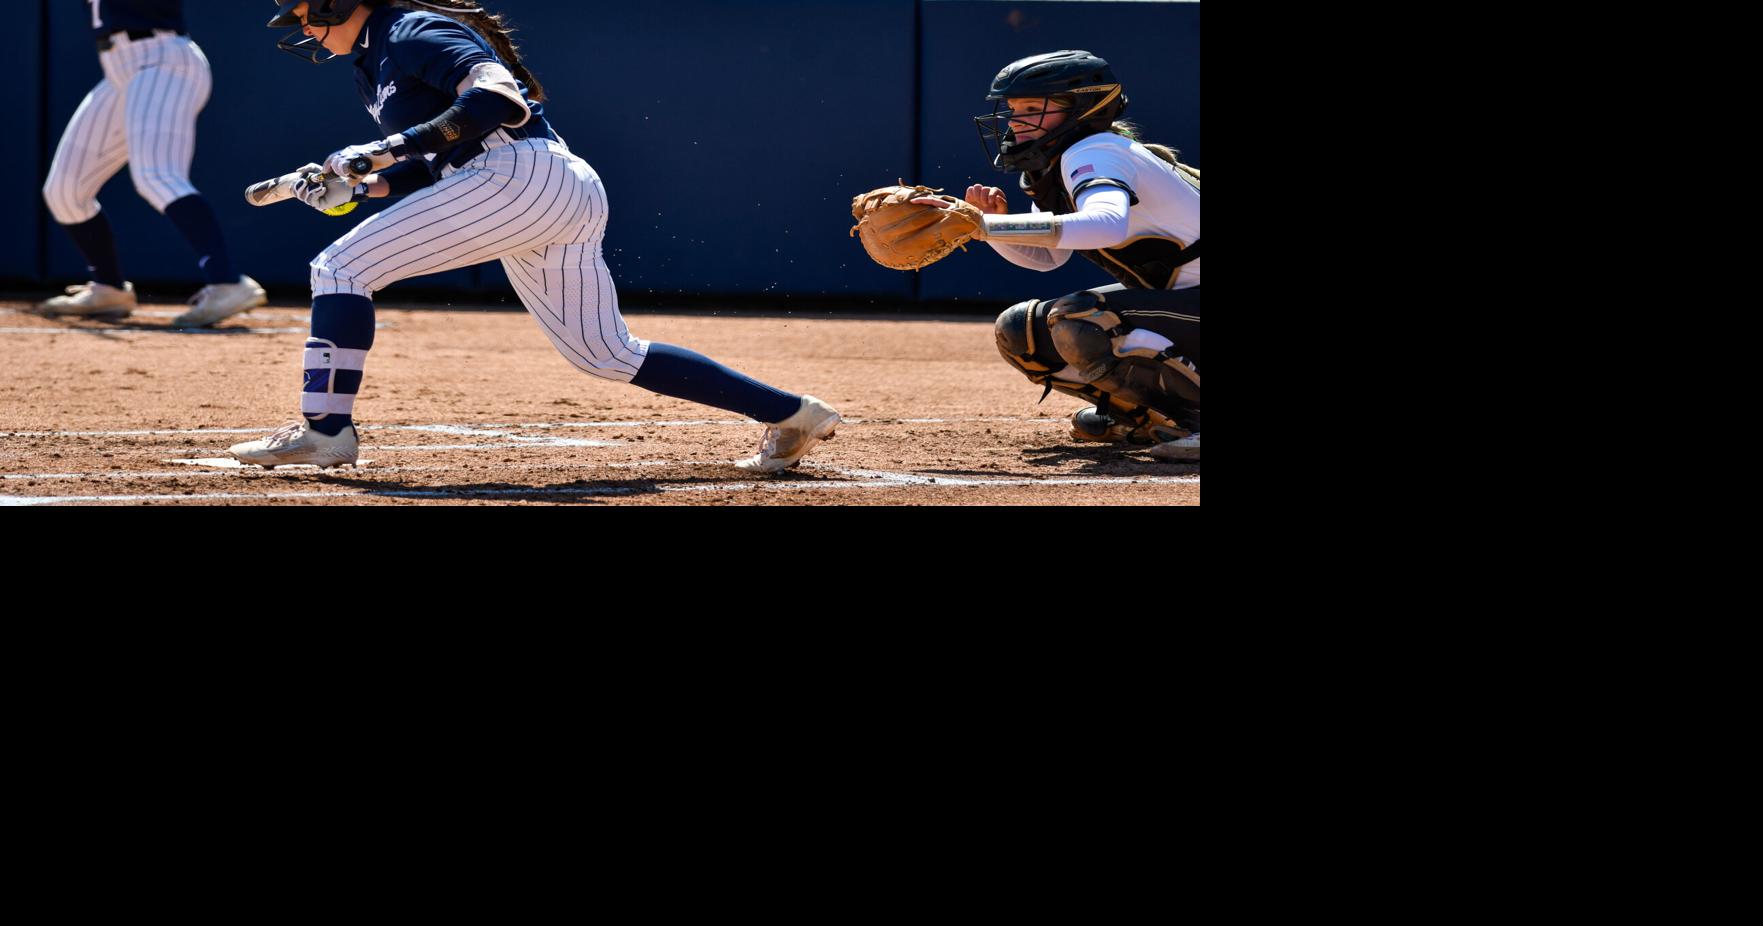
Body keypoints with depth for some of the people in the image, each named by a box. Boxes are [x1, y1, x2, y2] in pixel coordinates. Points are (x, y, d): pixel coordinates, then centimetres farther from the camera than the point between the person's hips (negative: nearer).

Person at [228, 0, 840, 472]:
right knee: (608, 355, 14)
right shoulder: (377, 64, 26)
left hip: (518, 174, -11)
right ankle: (791, 414, 13)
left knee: (341, 268, -9)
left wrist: (394, 147, -23)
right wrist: (358, 185, 14)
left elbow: (501, 98, -20)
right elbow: (435, 169, 29)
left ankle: (325, 429, -16)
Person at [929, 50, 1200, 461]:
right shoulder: (1054, 167, 8)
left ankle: (1191, 414, -17)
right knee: (1020, 332, 8)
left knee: (1077, 322, -31)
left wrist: (983, 225, -43)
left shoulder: (1096, 152, -20)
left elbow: (1108, 225, -42)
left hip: (1195, 303, -10)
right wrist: (996, 220, -3)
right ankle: (1146, 416, 18)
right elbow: (1047, 257, 20)